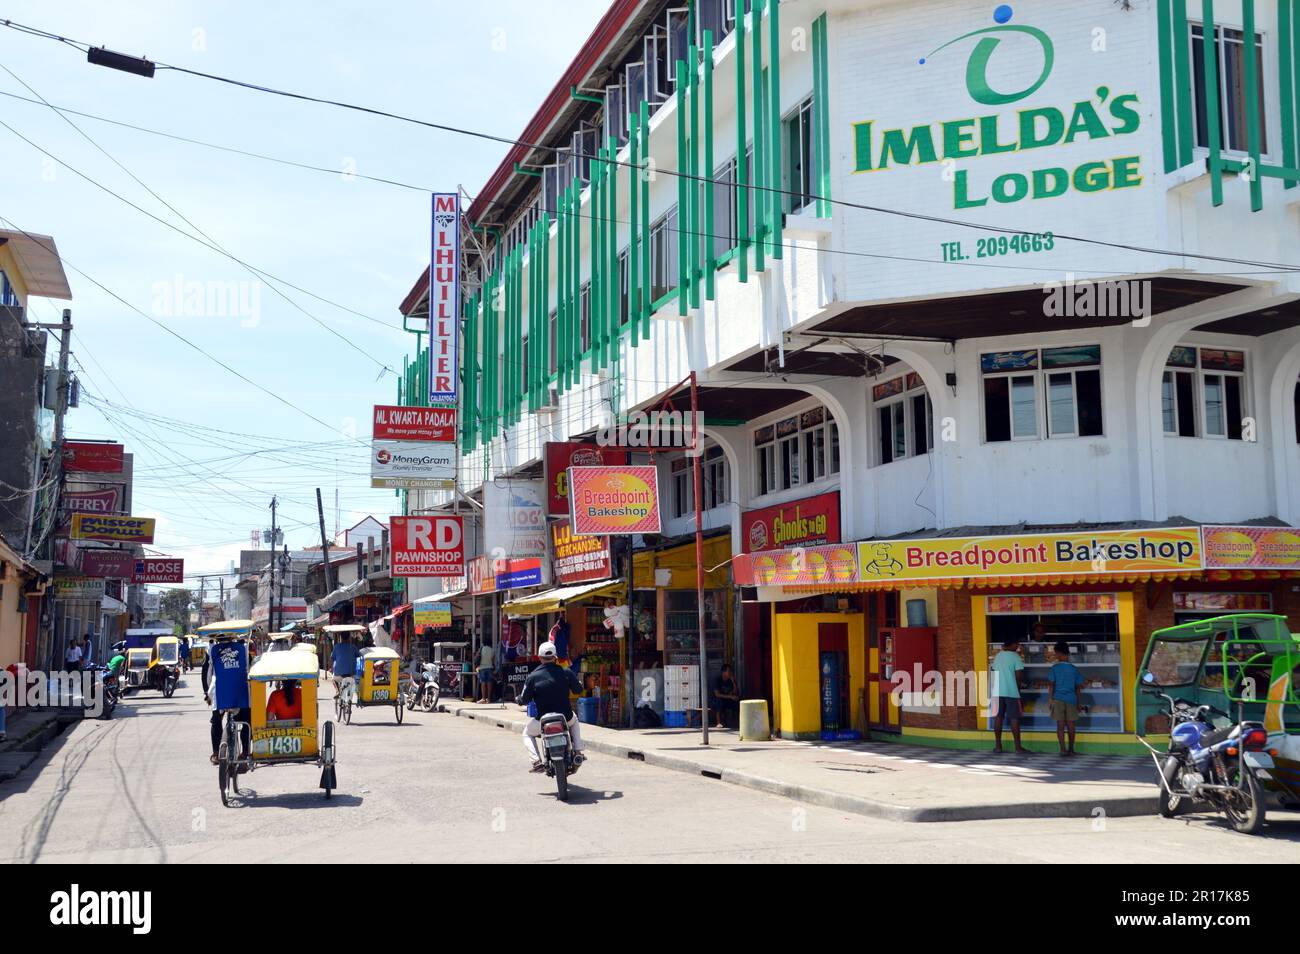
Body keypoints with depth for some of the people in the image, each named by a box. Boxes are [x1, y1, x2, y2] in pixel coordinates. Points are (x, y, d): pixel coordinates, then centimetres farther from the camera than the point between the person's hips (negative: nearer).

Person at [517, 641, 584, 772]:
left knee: (527, 734, 27)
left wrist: (518, 699, 18)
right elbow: (578, 690, 2)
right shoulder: (566, 672, -8)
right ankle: (578, 752, 23)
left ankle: (537, 761, 5)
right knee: (574, 721, 38)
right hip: (565, 717, 2)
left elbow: (524, 700, -5)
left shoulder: (532, 677, -11)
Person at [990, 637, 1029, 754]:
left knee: (998, 717, 8)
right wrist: (1018, 688, 7)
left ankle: (998, 746, 9)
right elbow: (1019, 676, -8)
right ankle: (1018, 747, -1)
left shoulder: (997, 656, 11)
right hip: (1011, 692, -5)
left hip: (998, 691, 5)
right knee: (1014, 718, -2)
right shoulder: (1015, 657, -7)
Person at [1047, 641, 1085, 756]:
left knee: (1060, 725, -1)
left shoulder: (1054, 668, -4)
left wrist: (1050, 699, -1)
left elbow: (1051, 685, -7)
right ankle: (1071, 749, 18)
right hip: (1071, 699, 2)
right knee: (1071, 725, 11)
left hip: (1058, 699, -2)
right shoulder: (1074, 669, 4)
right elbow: (1078, 687, 8)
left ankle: (1063, 749, -9)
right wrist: (1078, 703, 16)